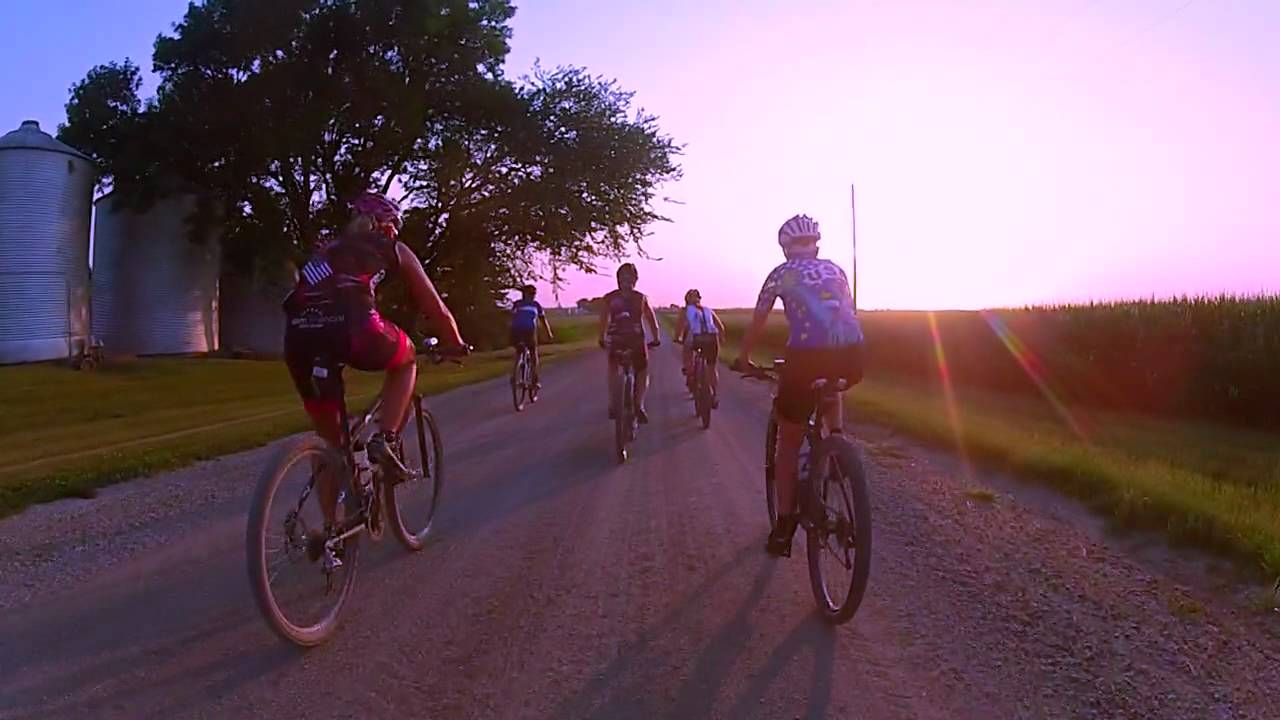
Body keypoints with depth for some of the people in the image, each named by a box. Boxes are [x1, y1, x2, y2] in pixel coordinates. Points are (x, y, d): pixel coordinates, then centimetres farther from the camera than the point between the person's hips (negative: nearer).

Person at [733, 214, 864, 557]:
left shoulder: (781, 274, 14)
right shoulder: (836, 270, 24)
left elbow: (757, 324, 19)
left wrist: (744, 359, 34)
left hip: (808, 356, -3)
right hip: (852, 355, 4)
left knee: (789, 441, 13)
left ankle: (784, 526, 13)